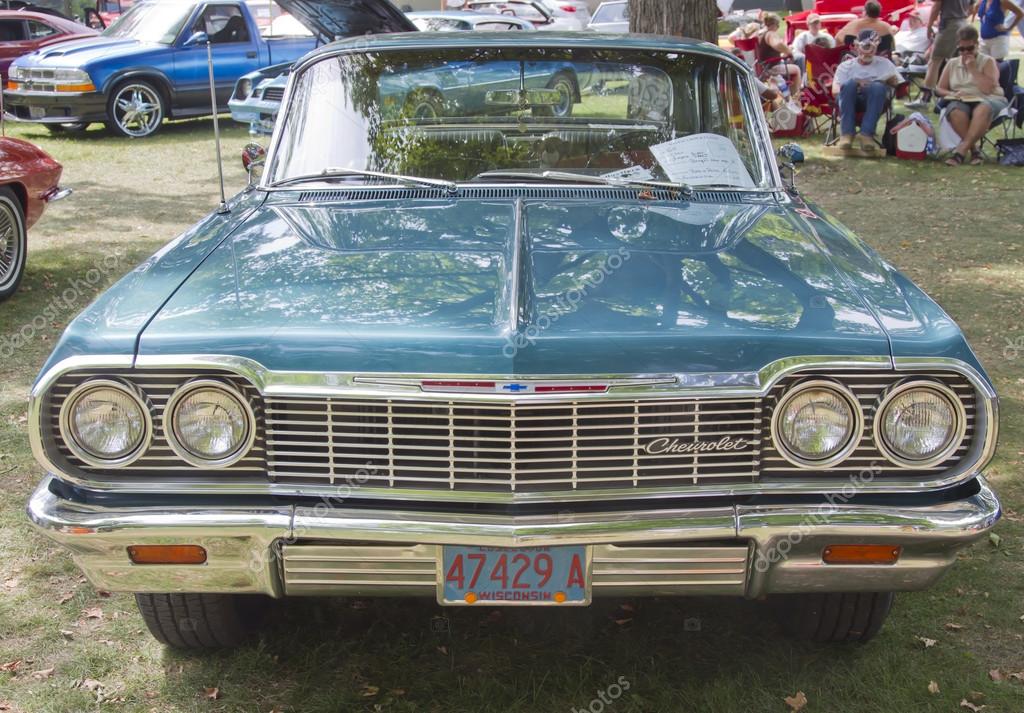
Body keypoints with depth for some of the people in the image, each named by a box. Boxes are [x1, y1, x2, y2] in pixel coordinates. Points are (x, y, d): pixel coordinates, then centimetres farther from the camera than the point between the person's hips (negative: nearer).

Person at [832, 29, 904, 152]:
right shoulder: (846, 66, 17)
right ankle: (847, 133, -34)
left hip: (876, 101, 1)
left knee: (878, 87, -33)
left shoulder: (884, 63, 22)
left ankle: (867, 134, -38)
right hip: (851, 100, 0)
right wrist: (855, 86, -20)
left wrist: (894, 82, -8)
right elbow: (835, 90, -1)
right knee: (849, 83, -33)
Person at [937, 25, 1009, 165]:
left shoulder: (988, 62, 4)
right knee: (955, 111, -37)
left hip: (989, 100, -2)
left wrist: (973, 69, -10)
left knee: (983, 110, -41)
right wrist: (952, 94, -8)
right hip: (962, 101, 2)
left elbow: (988, 89, -10)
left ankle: (962, 149, -41)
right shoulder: (952, 64, 14)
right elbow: (939, 89, 14)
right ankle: (974, 149, -29)